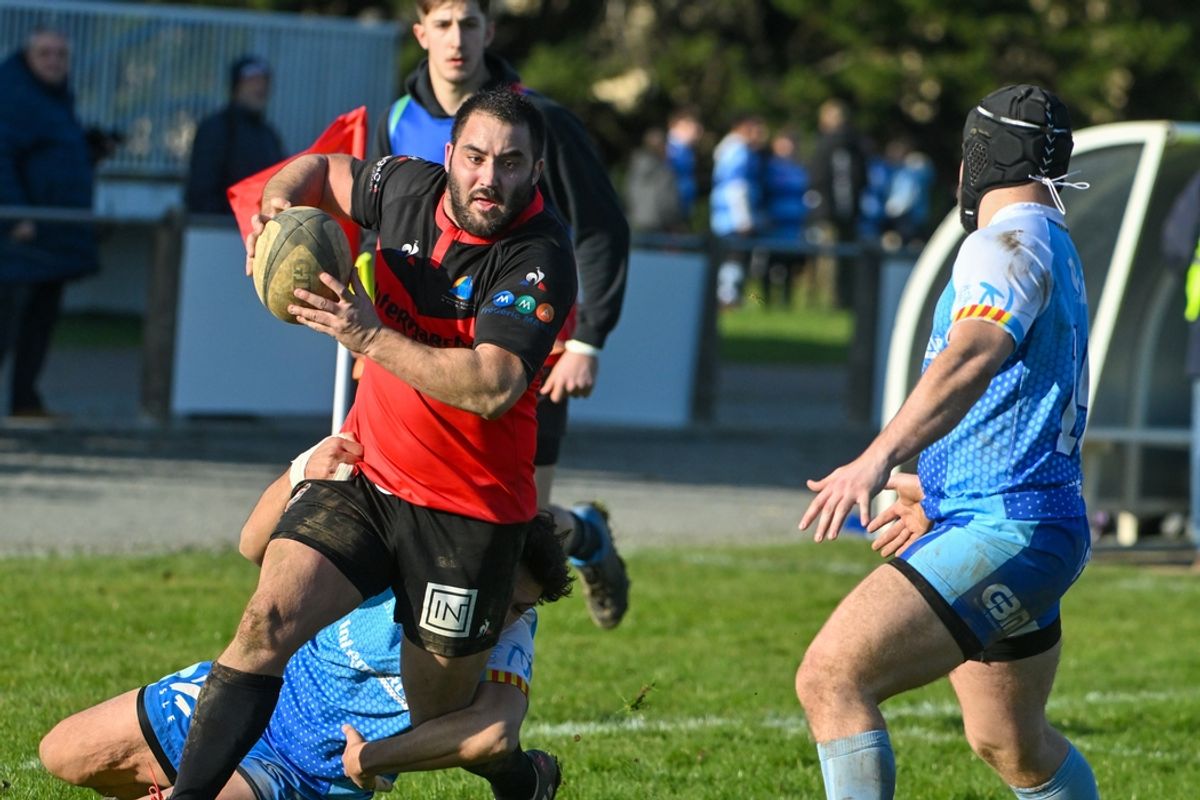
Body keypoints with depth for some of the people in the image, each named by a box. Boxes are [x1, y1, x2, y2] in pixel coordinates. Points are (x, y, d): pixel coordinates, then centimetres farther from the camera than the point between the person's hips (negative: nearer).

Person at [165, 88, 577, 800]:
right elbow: (324, 172, 21)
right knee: (269, 620, -19)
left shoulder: (539, 258, -19)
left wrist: (370, 339, -32)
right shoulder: (411, 188, -1)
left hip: (468, 514, -4)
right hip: (364, 474, 4)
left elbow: (493, 387, -31)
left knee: (439, 720, 7)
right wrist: (280, 202, -2)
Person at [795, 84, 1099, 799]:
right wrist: (931, 498, 35)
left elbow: (973, 357, -32)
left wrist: (881, 457, -45)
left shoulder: (1011, 243, -12)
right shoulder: (1056, 251, 20)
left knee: (832, 679, -22)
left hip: (1004, 535, -11)